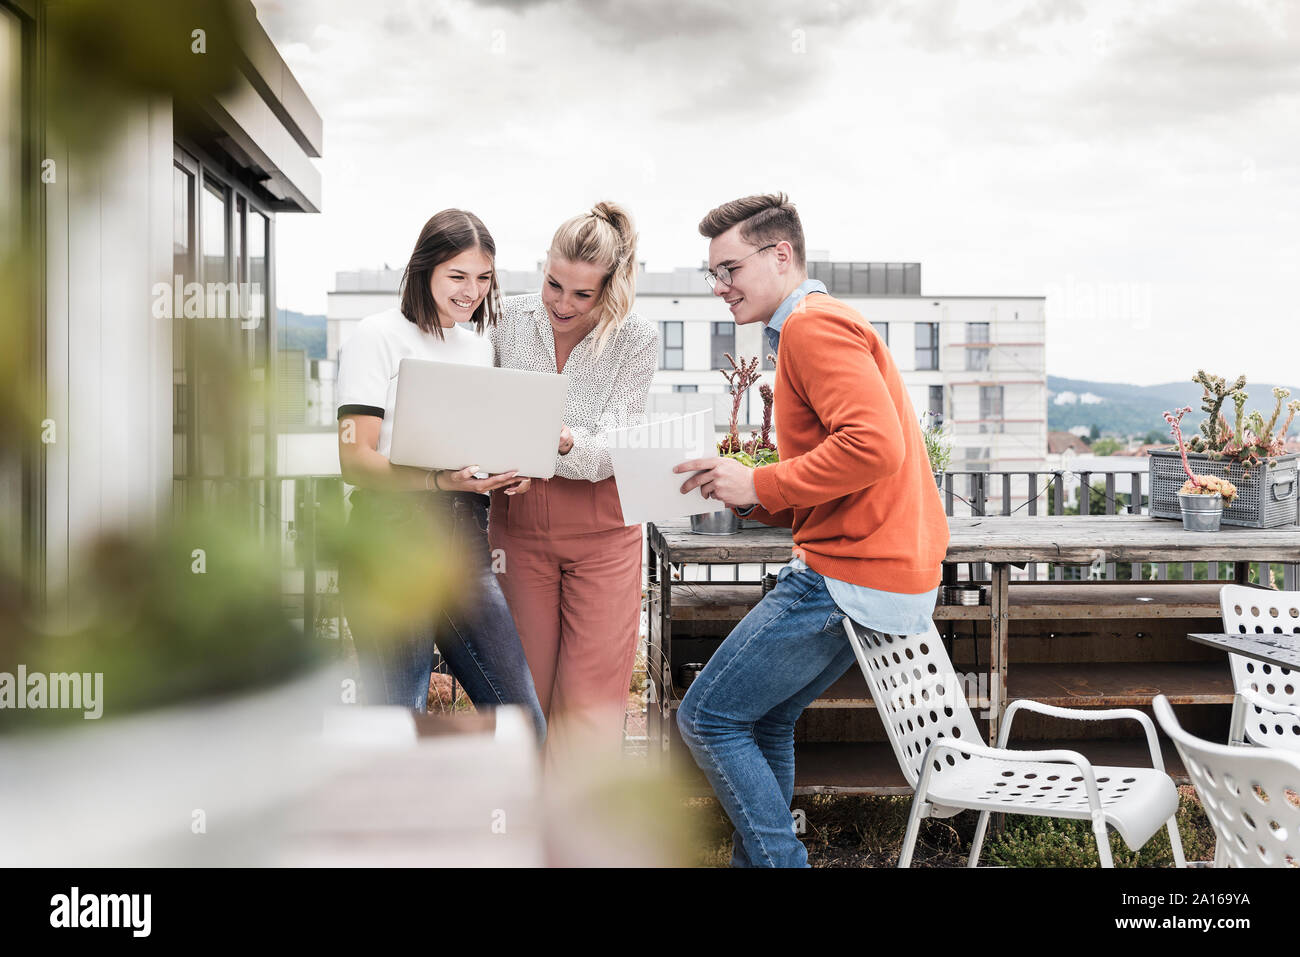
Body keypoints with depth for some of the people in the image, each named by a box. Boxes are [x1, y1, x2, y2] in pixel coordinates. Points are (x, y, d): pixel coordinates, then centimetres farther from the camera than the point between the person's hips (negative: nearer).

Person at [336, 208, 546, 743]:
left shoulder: (479, 343, 19)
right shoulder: (379, 335, -1)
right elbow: (355, 461, -8)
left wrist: (507, 474, 0)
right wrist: (443, 480, -25)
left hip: (463, 545, 6)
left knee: (524, 727, 1)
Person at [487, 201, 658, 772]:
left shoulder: (637, 340, -8)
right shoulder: (511, 319, -2)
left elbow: (612, 450, -14)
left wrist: (564, 444, -35)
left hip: (600, 529, -2)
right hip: (517, 521, 2)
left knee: (592, 698, -1)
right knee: (527, 689, 7)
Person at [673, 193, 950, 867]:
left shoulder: (813, 325, -10)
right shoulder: (825, 326, 22)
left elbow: (876, 445, -25)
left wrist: (760, 484, -16)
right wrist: (744, 496, 8)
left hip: (852, 576, -10)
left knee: (707, 717, -3)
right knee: (763, 721, 19)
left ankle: (779, 860, 2)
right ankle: (754, 859, 27)